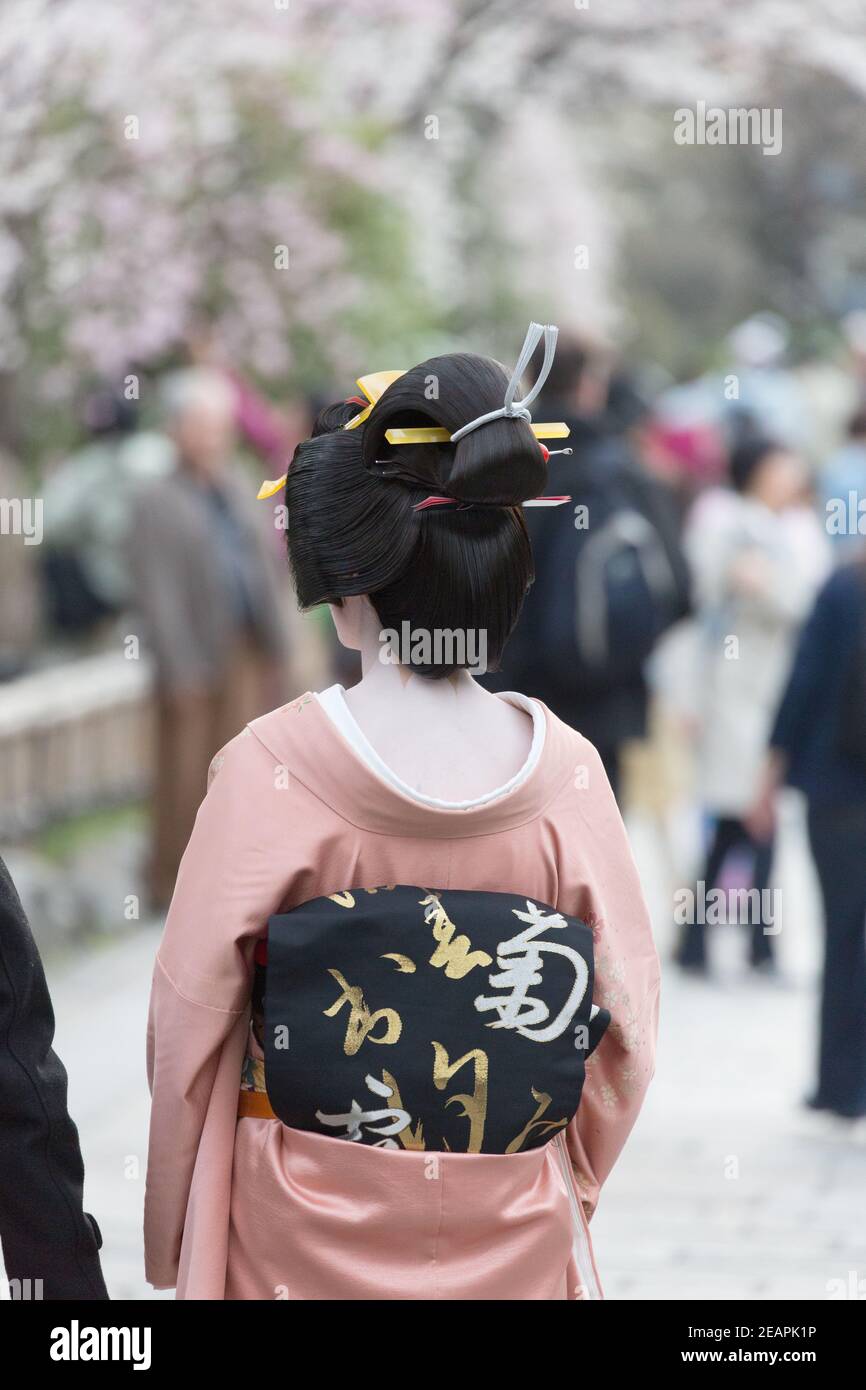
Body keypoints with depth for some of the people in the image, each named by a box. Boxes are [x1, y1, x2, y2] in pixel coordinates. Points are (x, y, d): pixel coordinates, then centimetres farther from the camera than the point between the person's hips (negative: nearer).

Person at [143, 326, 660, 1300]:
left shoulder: (270, 770, -15)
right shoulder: (562, 770, -9)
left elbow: (189, 1017, -10)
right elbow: (627, 1018, -2)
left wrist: (171, 1237, 4)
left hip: (304, 1245, -2)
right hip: (514, 1246, 2)